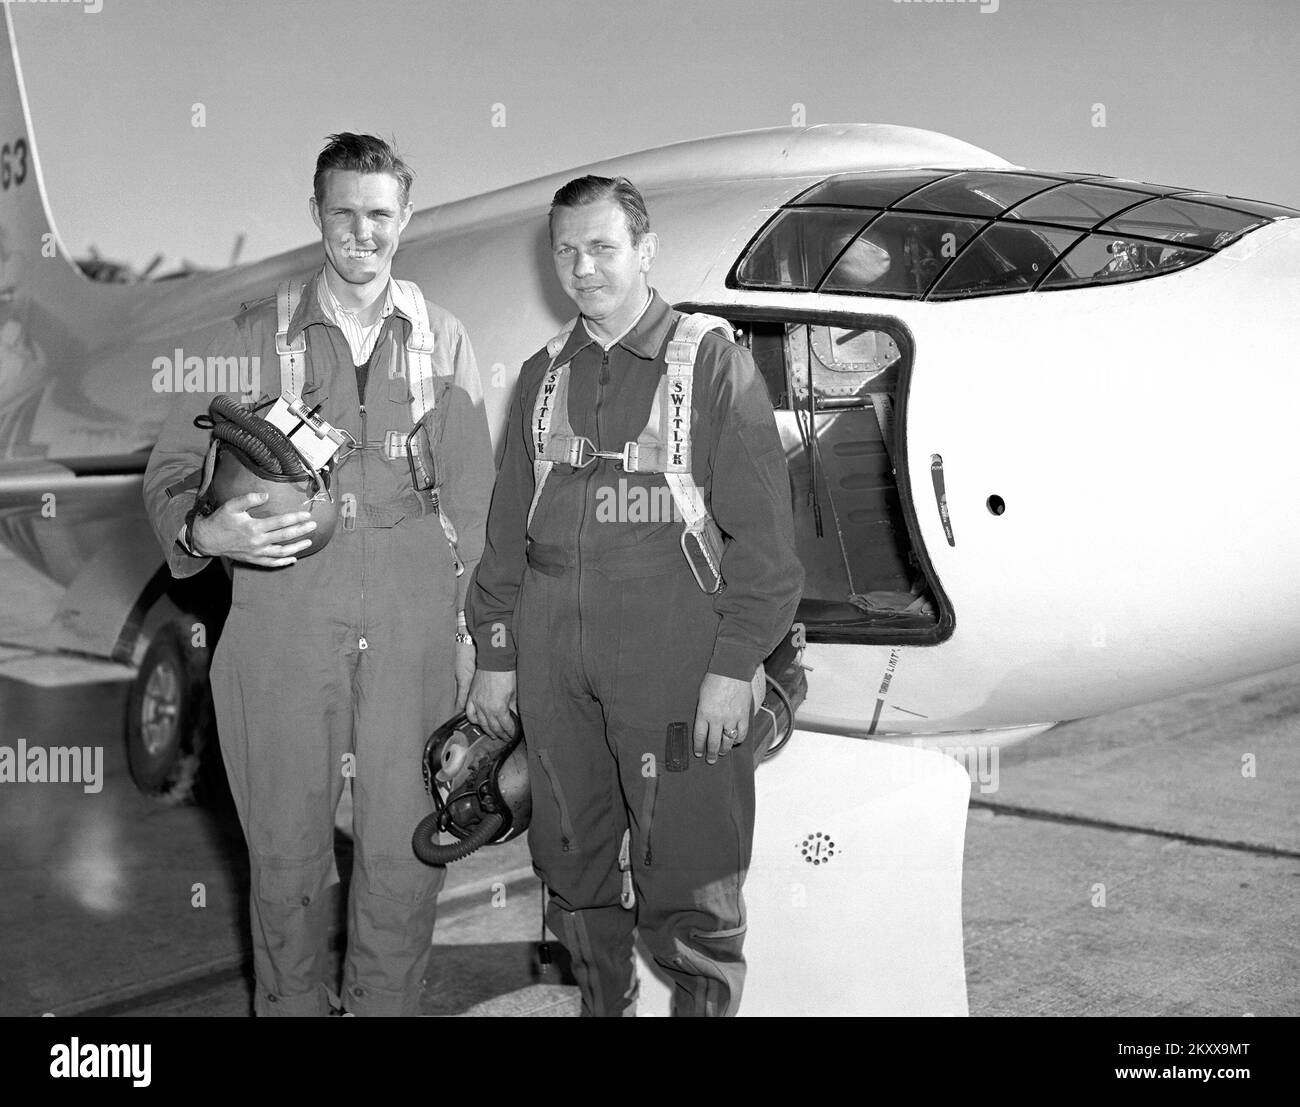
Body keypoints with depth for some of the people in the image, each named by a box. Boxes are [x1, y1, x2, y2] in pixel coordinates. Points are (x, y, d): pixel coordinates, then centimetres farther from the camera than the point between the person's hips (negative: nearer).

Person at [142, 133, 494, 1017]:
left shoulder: (443, 340, 11)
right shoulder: (254, 336, 8)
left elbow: (471, 497, 10)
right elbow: (171, 471, 9)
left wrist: (469, 624, 4)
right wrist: (202, 531, -13)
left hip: (414, 636, 0)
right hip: (283, 635, 0)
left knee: (404, 858, 3)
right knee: (285, 852, 7)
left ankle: (388, 1003, 23)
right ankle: (293, 1003, 27)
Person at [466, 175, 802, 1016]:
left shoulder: (714, 364, 1)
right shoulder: (543, 377, 15)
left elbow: (762, 529, -5)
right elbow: (506, 528, 17)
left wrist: (735, 664, -12)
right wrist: (494, 653, 12)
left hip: (675, 661, -5)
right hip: (552, 663, 5)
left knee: (689, 878, -2)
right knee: (572, 865, 13)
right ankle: (603, 1002, 31)